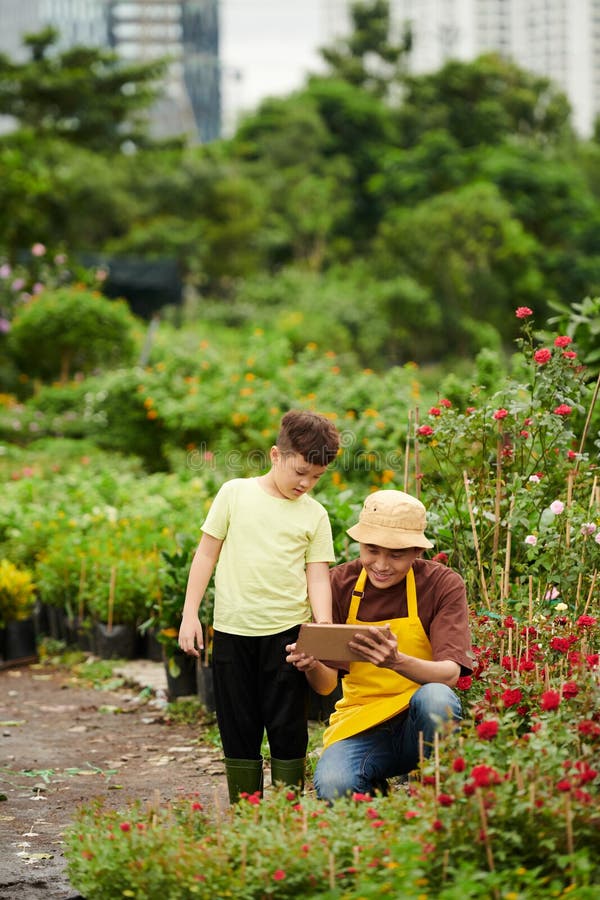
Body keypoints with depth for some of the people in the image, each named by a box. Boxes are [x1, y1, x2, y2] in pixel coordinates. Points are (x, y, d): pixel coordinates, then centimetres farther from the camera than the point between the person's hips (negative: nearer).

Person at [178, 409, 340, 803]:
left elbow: (318, 576, 1)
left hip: (287, 632, 0)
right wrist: (190, 614, 1)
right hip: (232, 631, 0)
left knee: (287, 729, 1)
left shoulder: (315, 514, 4)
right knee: (238, 729, 6)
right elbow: (207, 553, 6)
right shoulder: (236, 493, 3)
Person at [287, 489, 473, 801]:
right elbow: (325, 684, -1)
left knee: (435, 697, -37)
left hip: (419, 723, -1)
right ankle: (376, 794, 4)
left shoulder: (443, 584, -7)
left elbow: (450, 673, -20)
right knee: (332, 787, -32)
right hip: (359, 722, 1)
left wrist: (397, 661, -41)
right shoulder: (340, 584, 0)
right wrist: (312, 667, -26)